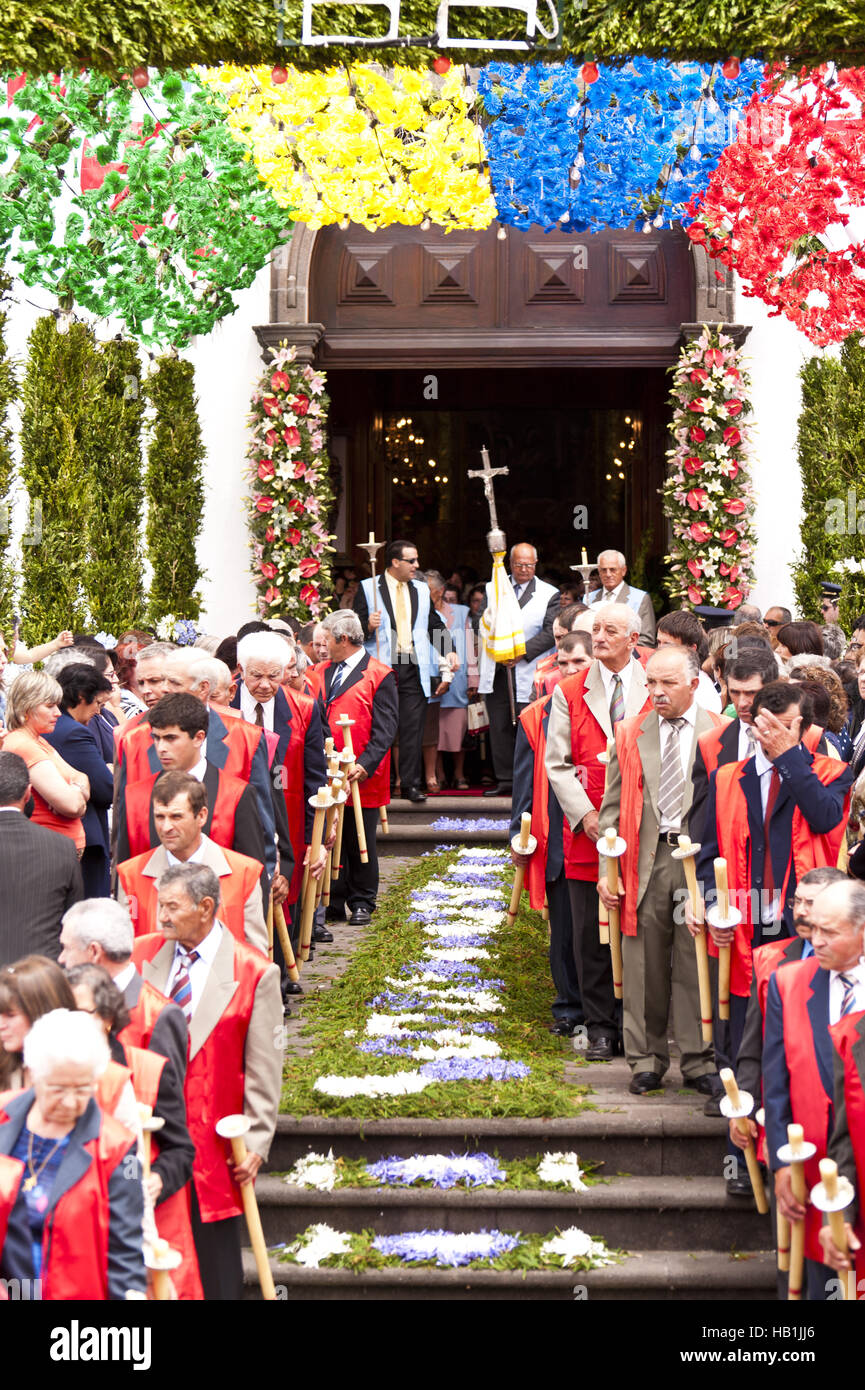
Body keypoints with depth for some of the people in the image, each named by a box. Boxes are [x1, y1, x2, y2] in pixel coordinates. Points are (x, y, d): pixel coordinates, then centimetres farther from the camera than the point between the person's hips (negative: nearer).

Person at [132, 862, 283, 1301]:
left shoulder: (254, 974, -7)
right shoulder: (142, 955, 3)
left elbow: (264, 1068, -5)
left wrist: (256, 1142, -8)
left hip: (213, 1143, -3)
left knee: (214, 1270, 6)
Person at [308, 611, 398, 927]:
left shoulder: (379, 675, -5)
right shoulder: (321, 673, 14)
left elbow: (385, 728, -10)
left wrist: (365, 765, -21)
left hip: (362, 778, -5)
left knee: (360, 842, 6)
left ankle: (362, 903, 18)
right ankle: (333, 904, 17)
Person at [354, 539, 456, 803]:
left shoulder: (421, 590, 16)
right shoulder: (368, 588, 3)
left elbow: (435, 626, 21)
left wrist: (448, 651, 8)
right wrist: (368, 627, -19)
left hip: (415, 667, 3)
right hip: (382, 666, -3)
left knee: (413, 727, 1)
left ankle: (411, 784, 7)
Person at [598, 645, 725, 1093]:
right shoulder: (630, 734, 10)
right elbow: (613, 806, 11)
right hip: (645, 861, 2)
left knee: (697, 965, 3)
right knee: (644, 966, 6)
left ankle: (698, 1061, 14)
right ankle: (646, 1060, 17)